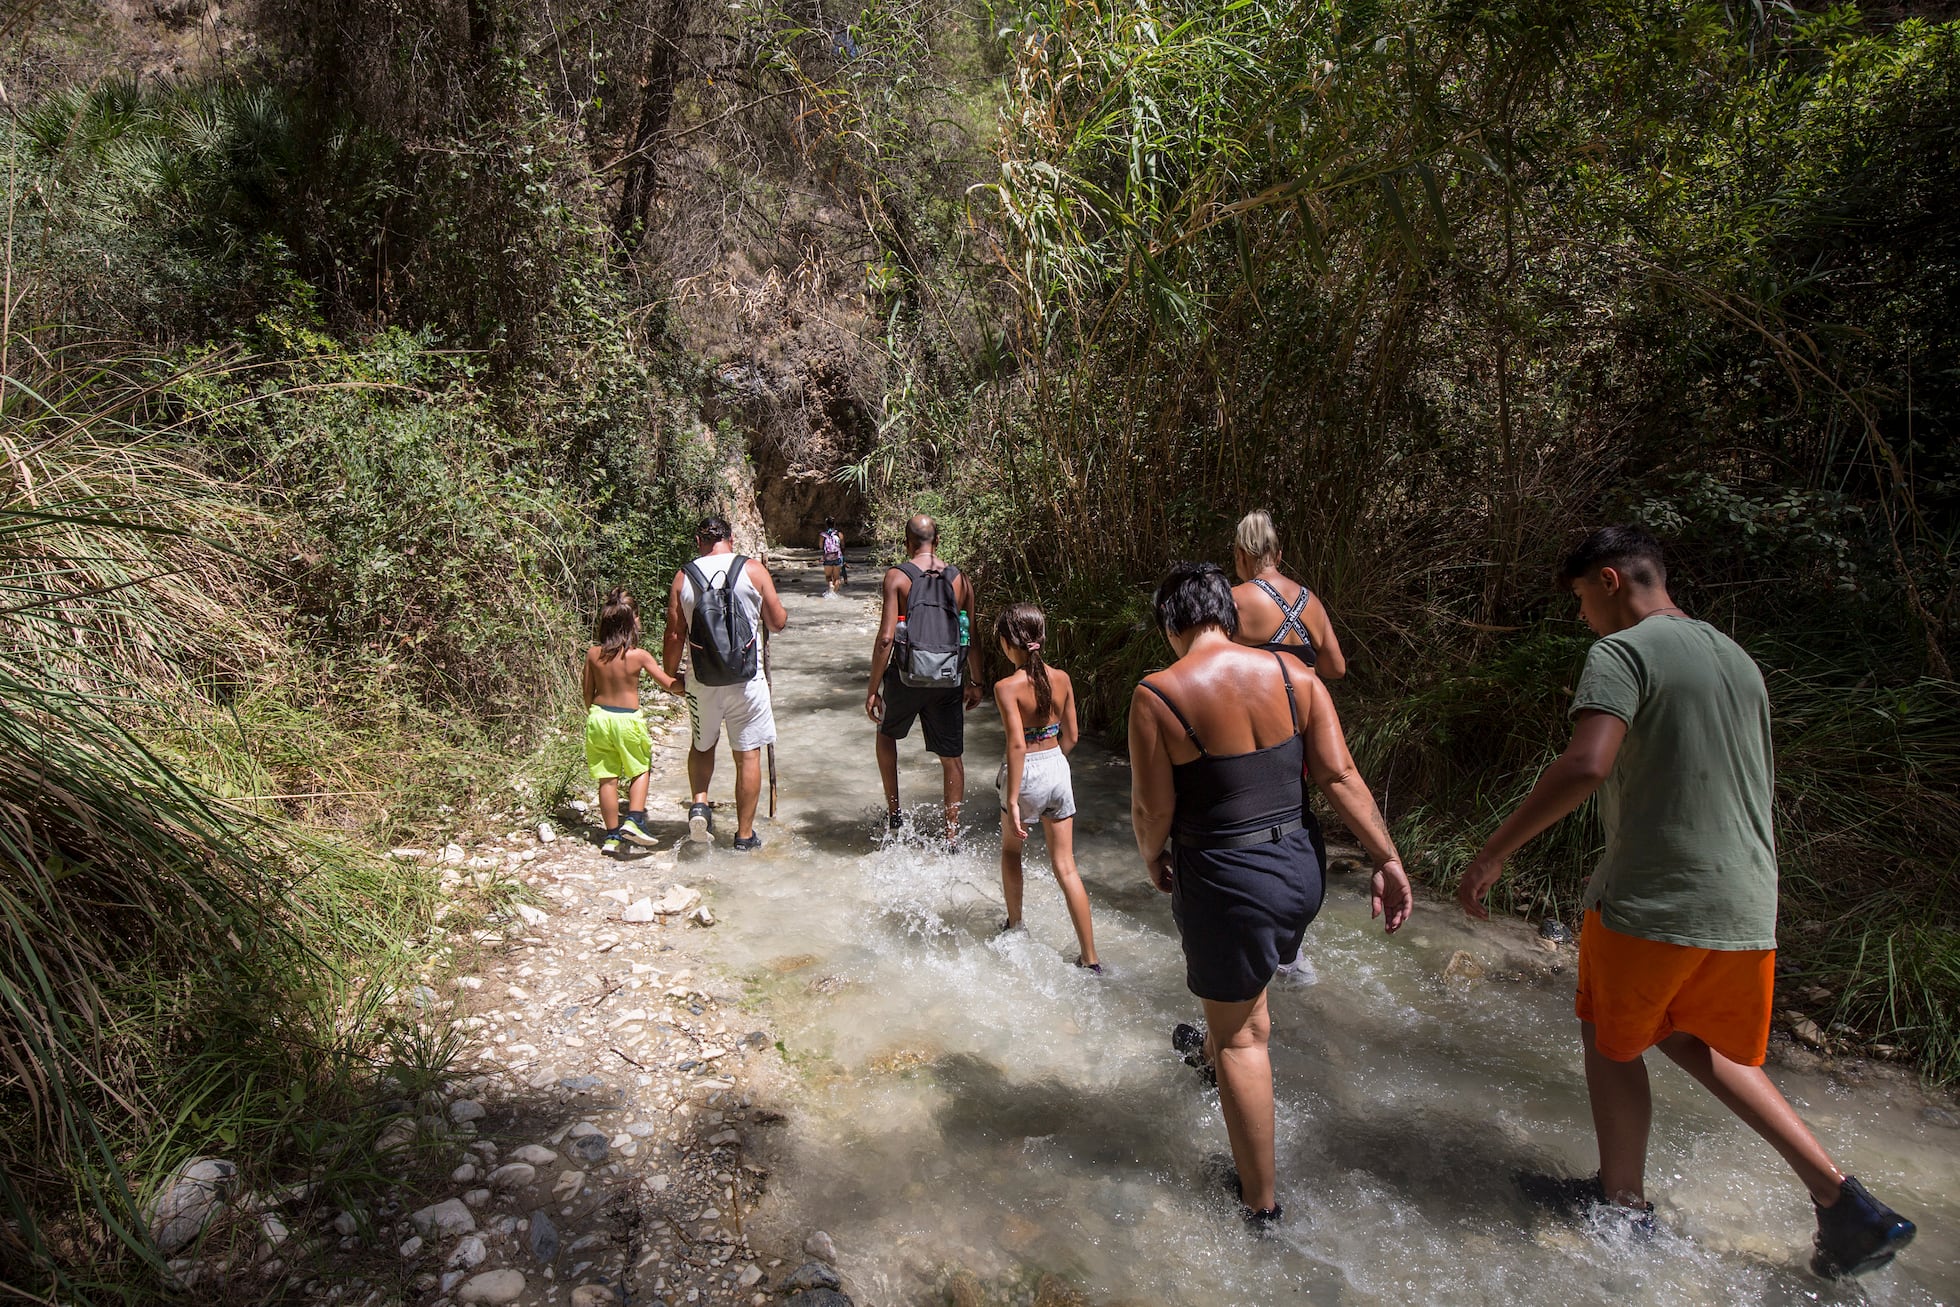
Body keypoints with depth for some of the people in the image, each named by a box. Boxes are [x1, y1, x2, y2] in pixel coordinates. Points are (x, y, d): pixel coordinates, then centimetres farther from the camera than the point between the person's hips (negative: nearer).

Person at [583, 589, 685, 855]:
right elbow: (669, 685, -7)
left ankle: (612, 835, 16)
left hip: (599, 717, 3)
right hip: (628, 719, -3)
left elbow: (588, 692, 6)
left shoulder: (593, 654, -2)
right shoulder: (638, 656, -11)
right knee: (640, 770, 16)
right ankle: (633, 819, -1)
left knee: (607, 779, 9)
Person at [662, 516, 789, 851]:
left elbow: (674, 635, 1)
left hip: (702, 679, 2)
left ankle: (700, 801, 5)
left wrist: (670, 676, 14)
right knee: (748, 754, 8)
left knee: (702, 745, 25)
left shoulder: (683, 577, 0)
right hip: (747, 678, -2)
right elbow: (778, 622, 0)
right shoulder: (753, 570, -4)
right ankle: (745, 834, 15)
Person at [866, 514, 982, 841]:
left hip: (907, 675, -2)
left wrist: (873, 689, -6)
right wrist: (974, 682, 19)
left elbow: (886, 637, -13)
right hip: (949, 679, 2)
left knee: (887, 733, 25)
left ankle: (893, 812, 26)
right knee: (951, 756, 12)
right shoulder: (960, 579, 5)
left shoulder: (897, 576, -6)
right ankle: (952, 833, 17)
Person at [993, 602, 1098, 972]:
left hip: (1025, 773, -4)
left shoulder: (1007, 687, -18)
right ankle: (1090, 960, 9)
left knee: (1010, 850, 25)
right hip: (1058, 768, 4)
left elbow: (1017, 745, -25)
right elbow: (1070, 737, 5)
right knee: (1065, 867, 9)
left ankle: (1014, 926, 40)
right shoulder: (1062, 679, -2)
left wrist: (1012, 803, -22)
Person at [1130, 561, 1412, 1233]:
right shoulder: (1293, 674, -4)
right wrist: (1387, 859, 1)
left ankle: (1260, 1203, 29)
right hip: (1299, 868, 5)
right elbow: (1340, 776, -5)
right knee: (1245, 986, 35)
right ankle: (1211, 1047, 66)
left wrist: (1153, 858, 8)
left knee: (1240, 1036, 15)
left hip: (1223, 879, -5)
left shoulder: (1156, 695, -17)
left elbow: (1153, 809, -12)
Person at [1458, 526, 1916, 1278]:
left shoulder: (1623, 652, -12)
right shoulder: (1737, 659, 15)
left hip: (1652, 900, -8)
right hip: (1745, 905, 8)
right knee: (1688, 1039, 25)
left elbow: (1586, 765, -27)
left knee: (1612, 1045, 14)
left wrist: (1493, 853, -21)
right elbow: (1749, 788, 21)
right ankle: (1839, 1197, 19)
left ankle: (1622, 1203, 30)